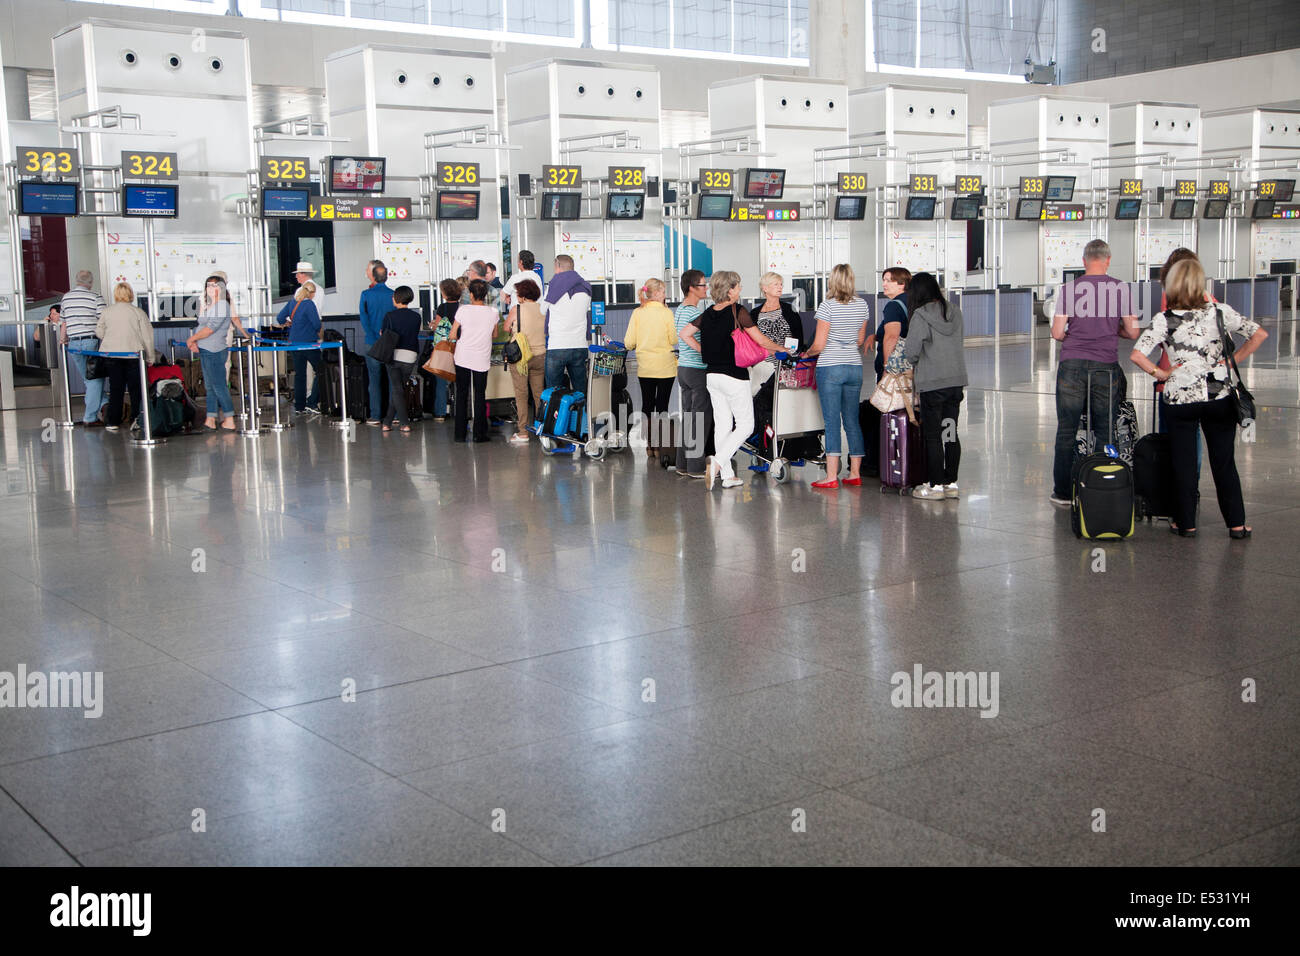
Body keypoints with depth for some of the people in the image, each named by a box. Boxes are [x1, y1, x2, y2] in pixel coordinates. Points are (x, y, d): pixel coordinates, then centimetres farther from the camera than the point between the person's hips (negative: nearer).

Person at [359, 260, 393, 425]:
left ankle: (375, 416, 5)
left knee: (374, 380, 5)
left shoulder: (366, 295, -4)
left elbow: (364, 318, -9)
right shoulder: (393, 295, -2)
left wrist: (374, 339, -8)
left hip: (373, 343, -1)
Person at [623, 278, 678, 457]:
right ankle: (659, 445, 4)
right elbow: (674, 339, -11)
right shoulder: (666, 313, -10)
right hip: (665, 367, -3)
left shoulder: (637, 313, -1)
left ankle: (649, 446, 11)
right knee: (662, 406, 4)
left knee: (647, 405, 11)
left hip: (645, 368, 3)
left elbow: (629, 343, -2)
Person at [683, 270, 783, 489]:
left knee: (722, 425, 11)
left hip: (712, 375, 7)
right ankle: (718, 460, -17)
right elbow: (761, 341, -8)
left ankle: (727, 475, 12)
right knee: (745, 425, 3)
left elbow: (685, 334, 13)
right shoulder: (738, 311, -12)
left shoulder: (707, 314, 5)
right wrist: (780, 349, 10)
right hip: (734, 376, -7)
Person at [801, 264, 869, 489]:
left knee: (832, 421, -5)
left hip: (830, 368, -5)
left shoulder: (828, 306, -11)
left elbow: (819, 345, -11)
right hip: (855, 367, 5)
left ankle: (832, 476, -7)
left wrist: (807, 353, 8)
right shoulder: (862, 305, 6)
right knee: (852, 420, 10)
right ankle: (855, 474, 13)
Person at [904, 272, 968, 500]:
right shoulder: (955, 311, 8)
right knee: (951, 433, 11)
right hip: (957, 379, 6)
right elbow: (958, 343, 13)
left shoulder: (920, 316, -11)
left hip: (932, 383, -6)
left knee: (932, 435, 1)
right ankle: (951, 483, 15)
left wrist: (914, 367, 9)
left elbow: (911, 351, -14)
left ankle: (935, 485, 3)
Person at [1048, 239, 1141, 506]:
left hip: (1072, 366, 0)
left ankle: (1062, 493, 11)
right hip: (1105, 367, 0)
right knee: (1104, 433, 7)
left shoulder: (1069, 289, -1)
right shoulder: (1120, 289, 1)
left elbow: (1057, 333, -2)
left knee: (1066, 432, 7)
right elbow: (1133, 332, 3)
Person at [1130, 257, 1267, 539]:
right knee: (1224, 462, 11)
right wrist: (1231, 361, 7)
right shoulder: (1220, 312, -1)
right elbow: (1259, 334, 3)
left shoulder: (1165, 320, -8)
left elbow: (1136, 355, -17)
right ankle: (1236, 523, 14)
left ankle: (1186, 523, 15)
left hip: (1179, 399, -2)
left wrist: (1159, 373, -3)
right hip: (1219, 397, 2)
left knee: (1183, 463, 10)